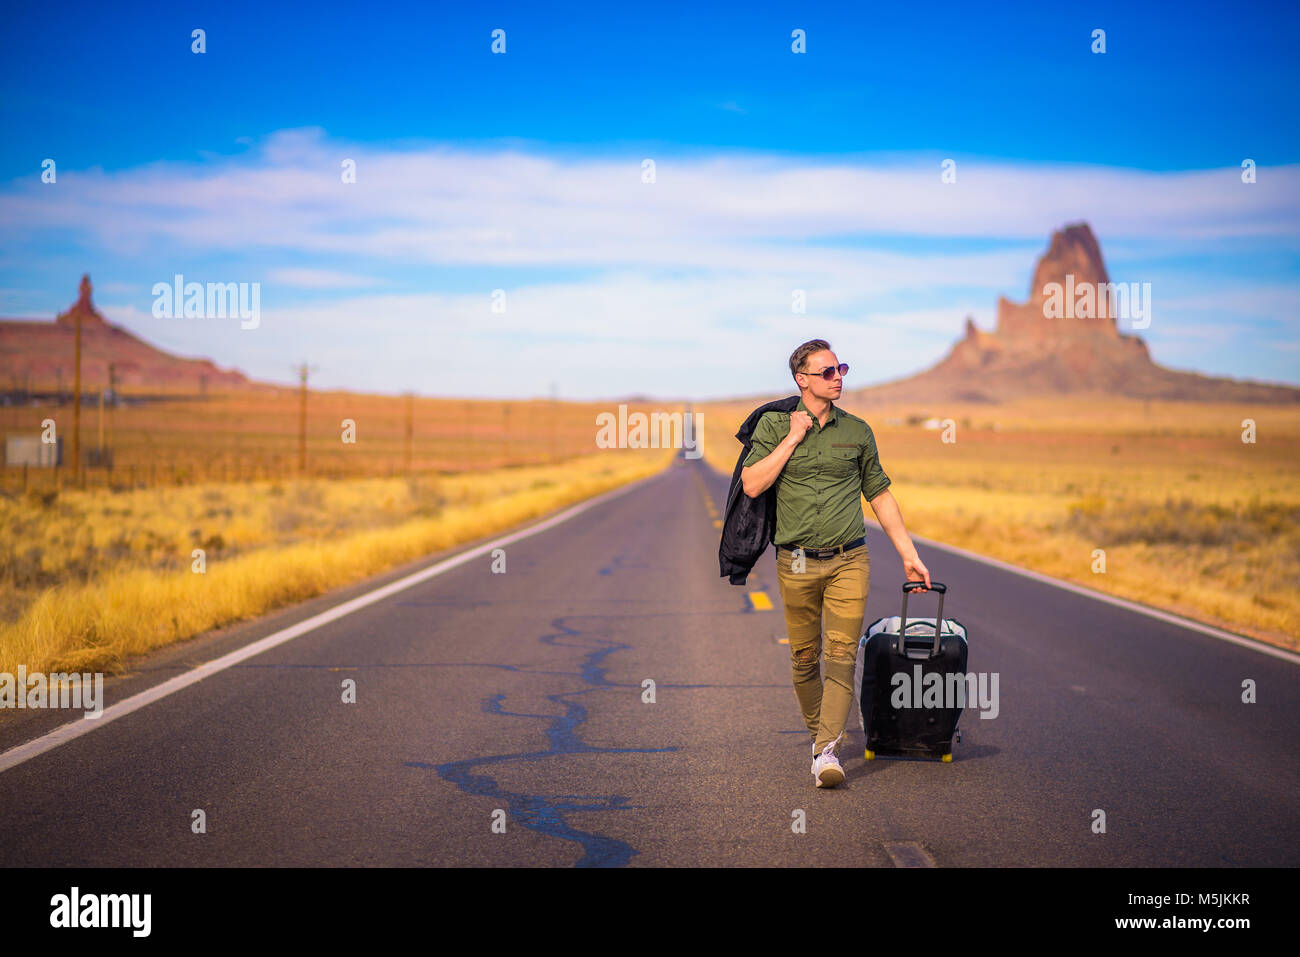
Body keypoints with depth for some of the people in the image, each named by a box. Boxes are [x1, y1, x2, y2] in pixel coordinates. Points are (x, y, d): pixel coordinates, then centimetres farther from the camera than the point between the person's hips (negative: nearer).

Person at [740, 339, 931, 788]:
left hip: (848, 560, 0)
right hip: (796, 563, 0)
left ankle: (827, 751, -15)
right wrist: (793, 438, -11)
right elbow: (752, 485, -9)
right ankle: (817, 731, 27)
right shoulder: (774, 425, 1)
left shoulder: (857, 431, 7)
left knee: (842, 653, -11)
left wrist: (910, 555, 11)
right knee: (804, 658, 7)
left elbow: (880, 495, 13)